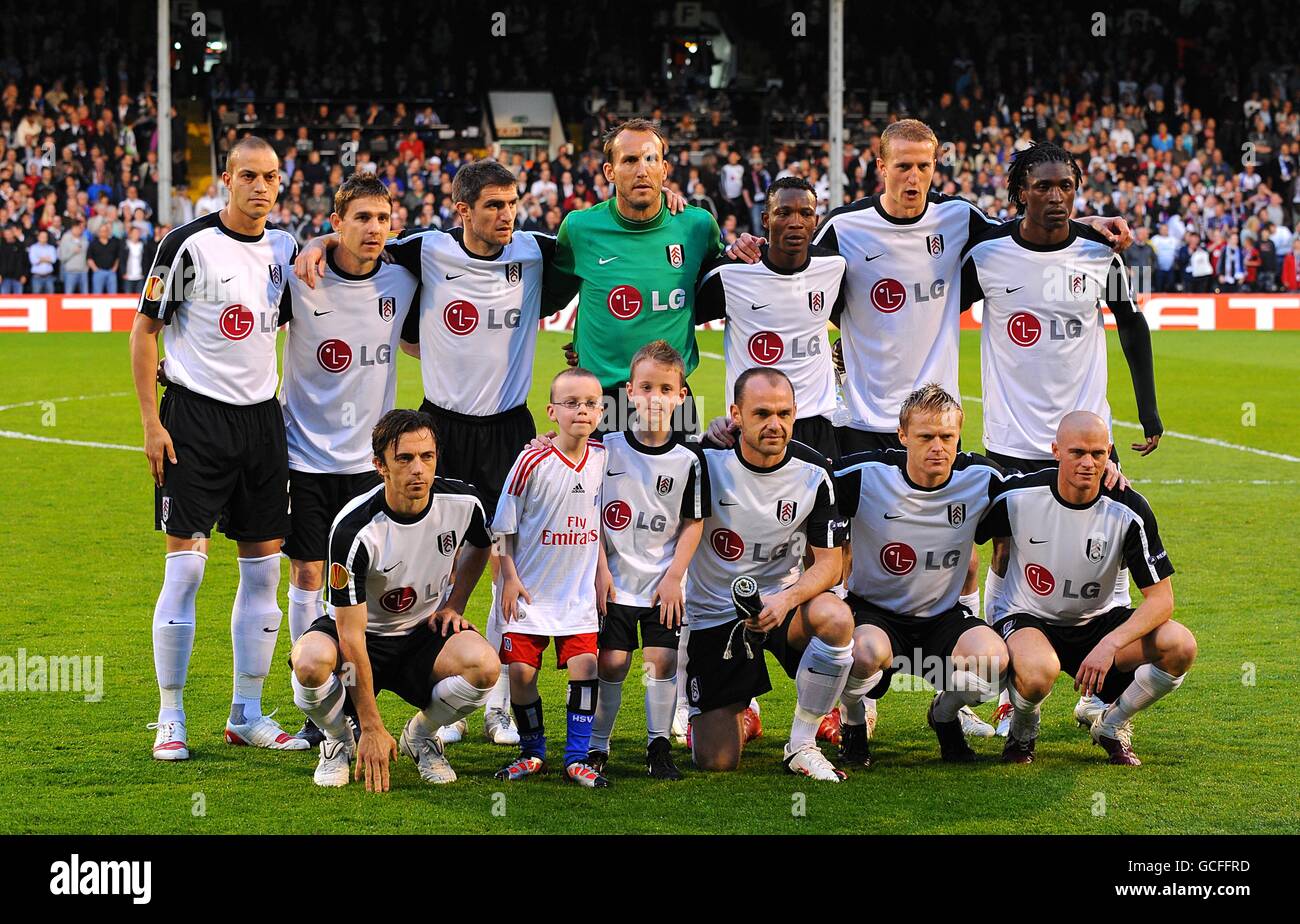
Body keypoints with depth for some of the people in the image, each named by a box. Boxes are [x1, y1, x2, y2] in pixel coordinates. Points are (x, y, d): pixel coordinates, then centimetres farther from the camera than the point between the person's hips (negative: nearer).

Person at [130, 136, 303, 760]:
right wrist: (151, 423, -11)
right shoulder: (190, 244, -9)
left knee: (263, 568, 6)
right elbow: (144, 330, -6)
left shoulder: (284, 247, 8)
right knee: (186, 565, -8)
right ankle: (171, 720, -1)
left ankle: (247, 715, 16)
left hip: (262, 415, 6)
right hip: (196, 416, -6)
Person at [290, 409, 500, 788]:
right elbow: (351, 633, -26)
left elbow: (478, 544, 15)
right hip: (365, 633, -3)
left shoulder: (463, 502, -15)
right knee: (311, 663, -37)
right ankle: (339, 740, -1)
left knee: (485, 666, -30)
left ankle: (421, 734, 3)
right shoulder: (353, 529, -28)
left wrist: (454, 604, 1)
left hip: (426, 630, 3)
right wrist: (372, 728, -28)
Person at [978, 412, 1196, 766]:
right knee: (1038, 672, -40)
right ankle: (1022, 731, -1)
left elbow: (1161, 598, -15)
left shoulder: (1129, 510, -16)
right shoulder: (1019, 495, -17)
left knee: (1180, 646, -24)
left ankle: (1109, 724, 4)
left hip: (1096, 621, 3)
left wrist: (1111, 644, -30)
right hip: (1027, 617, -3)